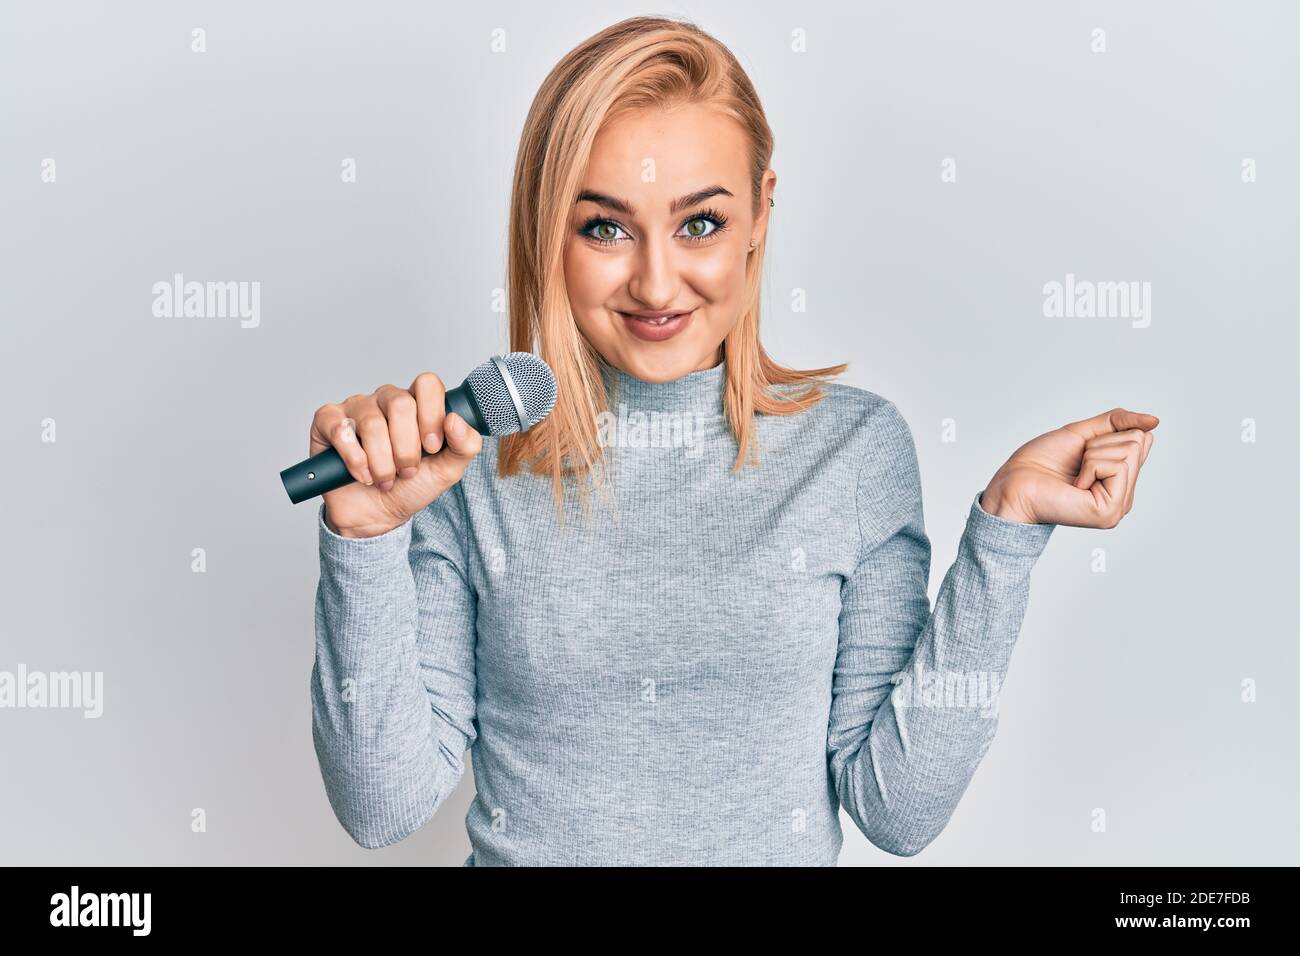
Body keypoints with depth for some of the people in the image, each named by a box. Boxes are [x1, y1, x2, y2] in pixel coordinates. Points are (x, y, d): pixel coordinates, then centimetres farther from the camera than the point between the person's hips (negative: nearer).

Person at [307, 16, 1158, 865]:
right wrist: (365, 536, -17)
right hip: (525, 852, 0)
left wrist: (1006, 525, -11)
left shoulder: (856, 445, -4)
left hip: (788, 849, 1)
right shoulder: (463, 455, -6)